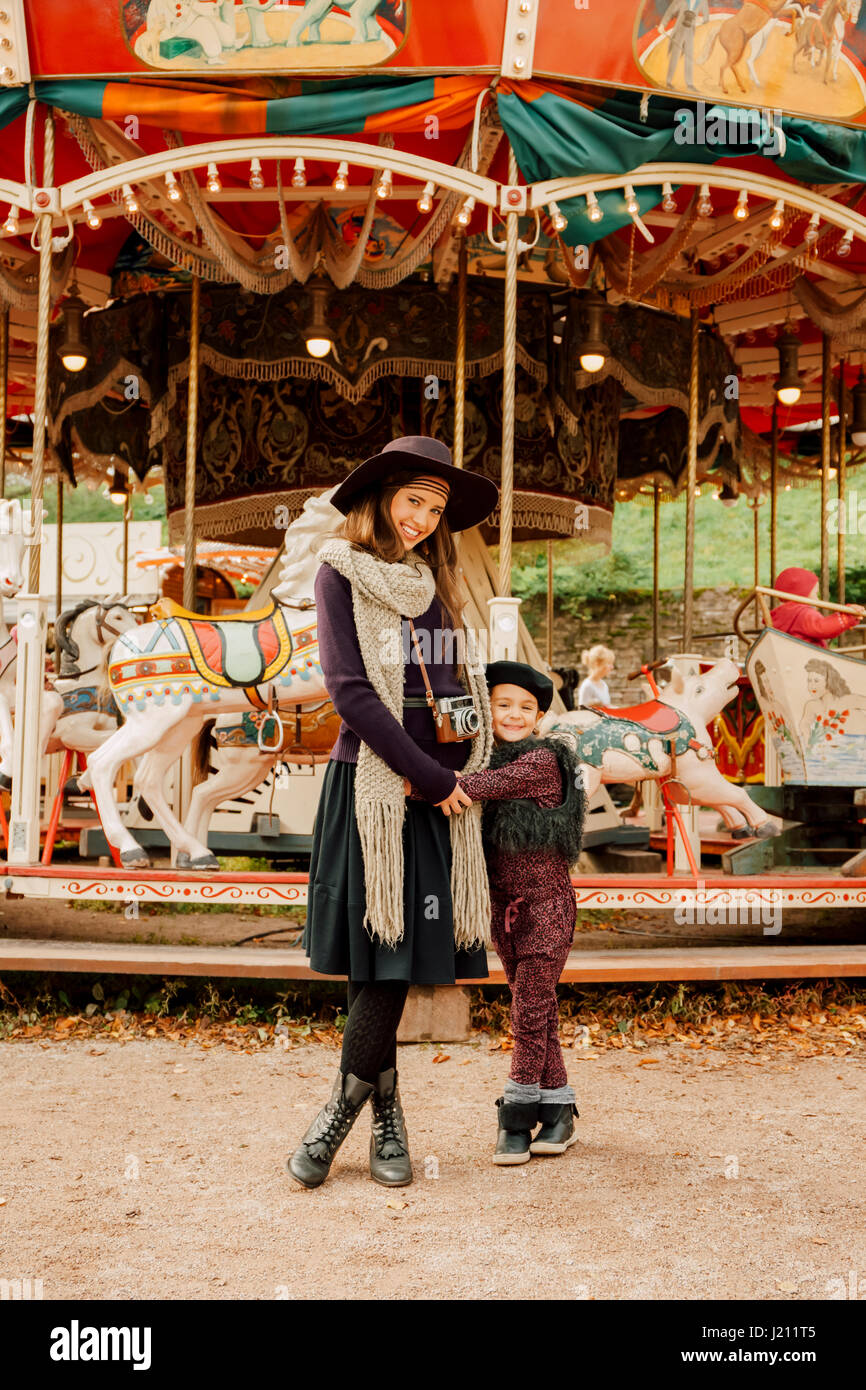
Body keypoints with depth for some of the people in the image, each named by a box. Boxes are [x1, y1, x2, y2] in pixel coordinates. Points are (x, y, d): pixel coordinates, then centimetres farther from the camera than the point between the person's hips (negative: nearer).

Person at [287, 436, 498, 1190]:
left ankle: (342, 1109, 10)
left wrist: (467, 764, 2)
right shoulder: (342, 572, -1)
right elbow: (350, 689, -10)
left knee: (404, 954, 0)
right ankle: (388, 1118, 10)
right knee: (380, 956, -3)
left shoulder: (433, 582, 17)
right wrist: (428, 776, -11)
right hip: (373, 783, -5)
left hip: (439, 791, 5)